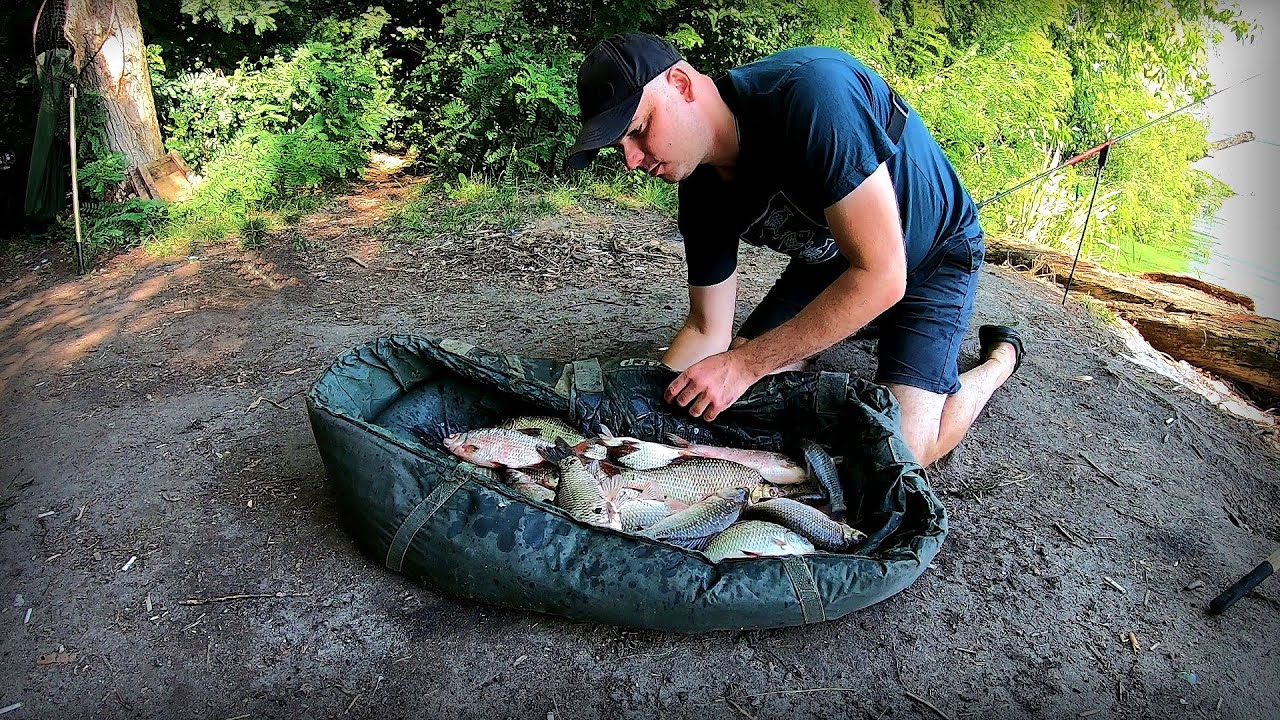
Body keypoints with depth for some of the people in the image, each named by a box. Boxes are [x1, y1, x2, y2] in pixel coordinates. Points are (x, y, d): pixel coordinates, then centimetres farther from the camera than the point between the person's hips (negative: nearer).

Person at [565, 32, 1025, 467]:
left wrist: (744, 363, -36)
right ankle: (844, 327, 27)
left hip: (933, 256, -6)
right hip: (829, 259, 6)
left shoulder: (811, 91, -37)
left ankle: (1001, 358, 12)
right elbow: (707, 331, -6)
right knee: (738, 385, 3)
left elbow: (881, 276, -38)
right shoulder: (701, 196, -15)